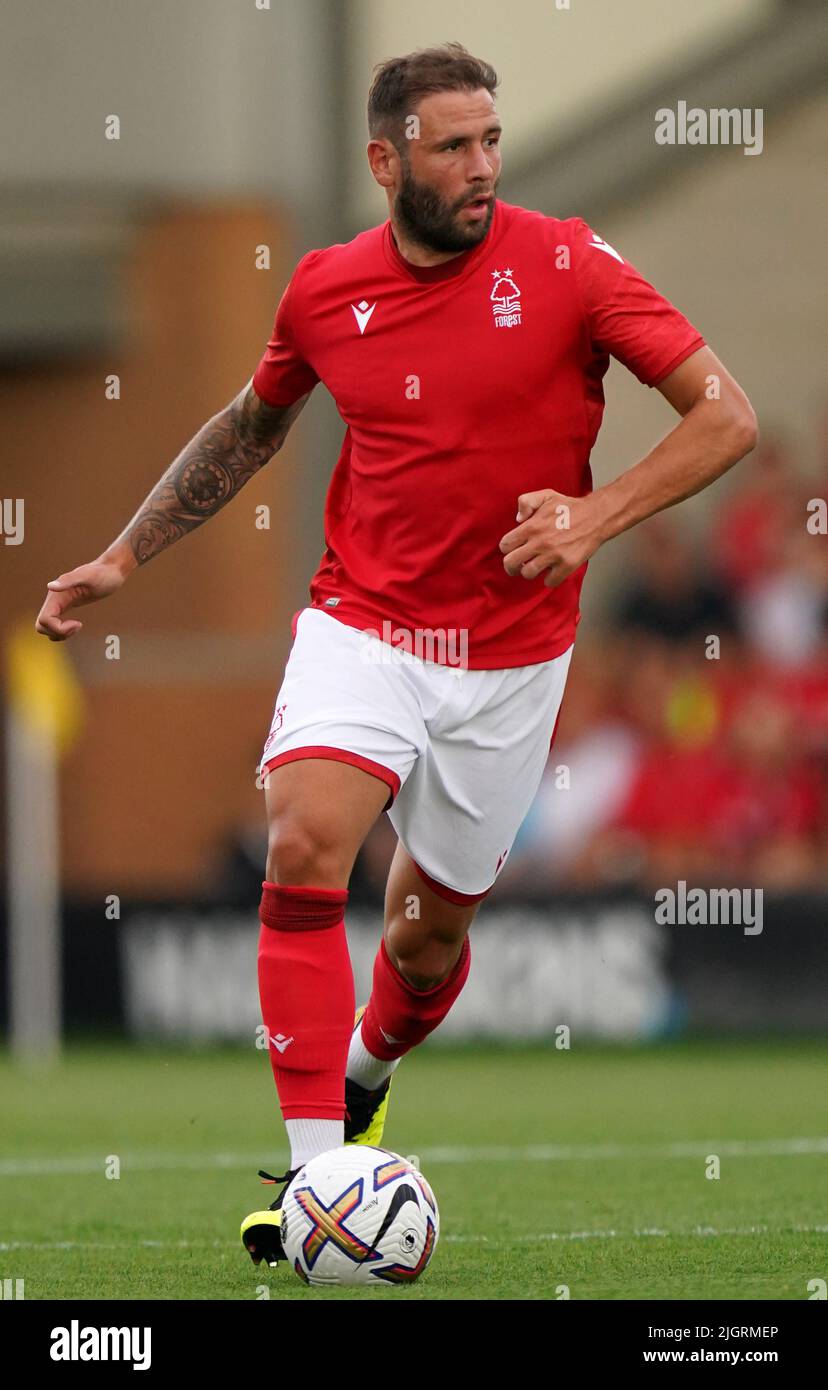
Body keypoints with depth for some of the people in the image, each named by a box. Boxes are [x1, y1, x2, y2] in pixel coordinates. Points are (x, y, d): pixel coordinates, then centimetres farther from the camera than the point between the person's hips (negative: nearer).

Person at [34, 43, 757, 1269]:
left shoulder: (565, 266, -9)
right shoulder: (326, 290, 0)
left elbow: (726, 415, -9)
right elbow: (252, 427, 20)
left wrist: (596, 516, -21)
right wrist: (123, 558, 19)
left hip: (508, 658, 0)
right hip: (361, 626, 1)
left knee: (431, 930, 11)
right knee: (303, 851, -25)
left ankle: (362, 1087, 45)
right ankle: (315, 1171, -22)